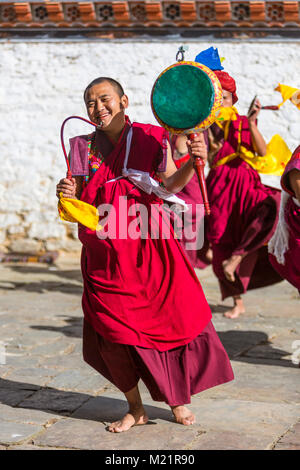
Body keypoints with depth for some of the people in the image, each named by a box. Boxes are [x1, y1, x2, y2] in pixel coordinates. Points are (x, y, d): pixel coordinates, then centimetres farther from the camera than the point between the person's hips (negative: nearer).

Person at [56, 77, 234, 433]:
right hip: (105, 254, 2)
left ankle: (177, 399, 21)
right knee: (113, 335, 1)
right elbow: (78, 204, 6)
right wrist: (67, 195, -16)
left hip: (149, 248, -1)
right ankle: (135, 409, 20)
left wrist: (192, 162, -27)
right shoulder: (83, 148, 7)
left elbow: (170, 183, -9)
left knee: (176, 317, -1)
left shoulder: (150, 138, 2)